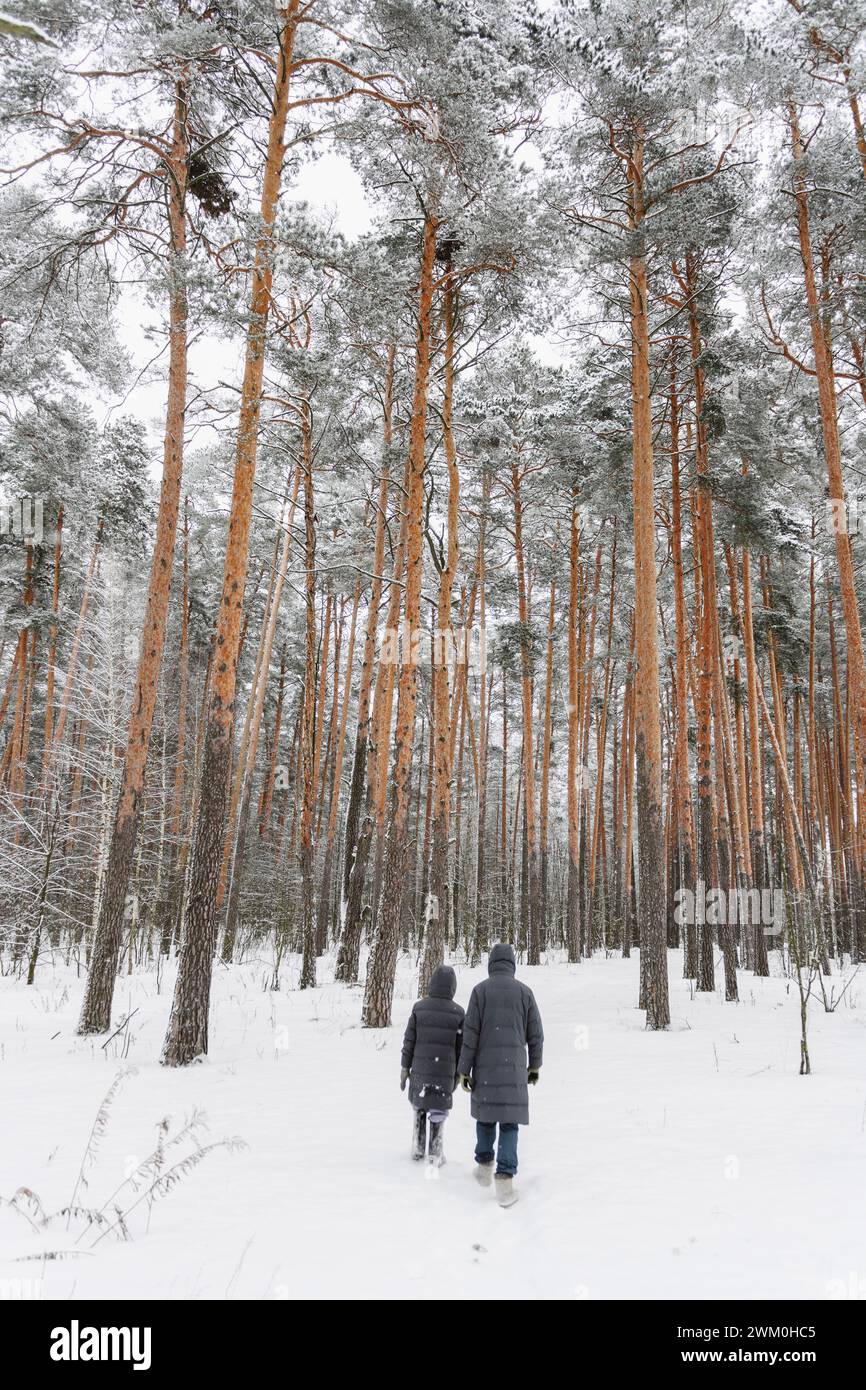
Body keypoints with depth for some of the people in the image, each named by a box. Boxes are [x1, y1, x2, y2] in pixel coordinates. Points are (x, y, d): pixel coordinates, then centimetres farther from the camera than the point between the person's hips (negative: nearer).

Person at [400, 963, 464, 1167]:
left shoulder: (419, 1008, -5)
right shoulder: (458, 1012, -6)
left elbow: (409, 1041, -2)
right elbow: (461, 1046, -1)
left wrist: (405, 1067, 6)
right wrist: (458, 1073, 10)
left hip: (420, 1070, 1)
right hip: (445, 1072, -1)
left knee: (419, 1107, 19)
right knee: (438, 1111, 11)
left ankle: (417, 1149, 25)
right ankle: (435, 1154, 15)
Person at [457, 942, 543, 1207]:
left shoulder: (480, 990, -5)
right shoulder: (525, 991, 0)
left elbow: (470, 1033, -8)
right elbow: (535, 1033, 4)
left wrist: (464, 1070, -3)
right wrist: (535, 1065, 18)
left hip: (485, 1068, 0)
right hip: (514, 1067, 0)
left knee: (485, 1114, 22)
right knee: (509, 1122, 4)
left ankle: (484, 1167, 30)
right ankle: (504, 1180, -7)